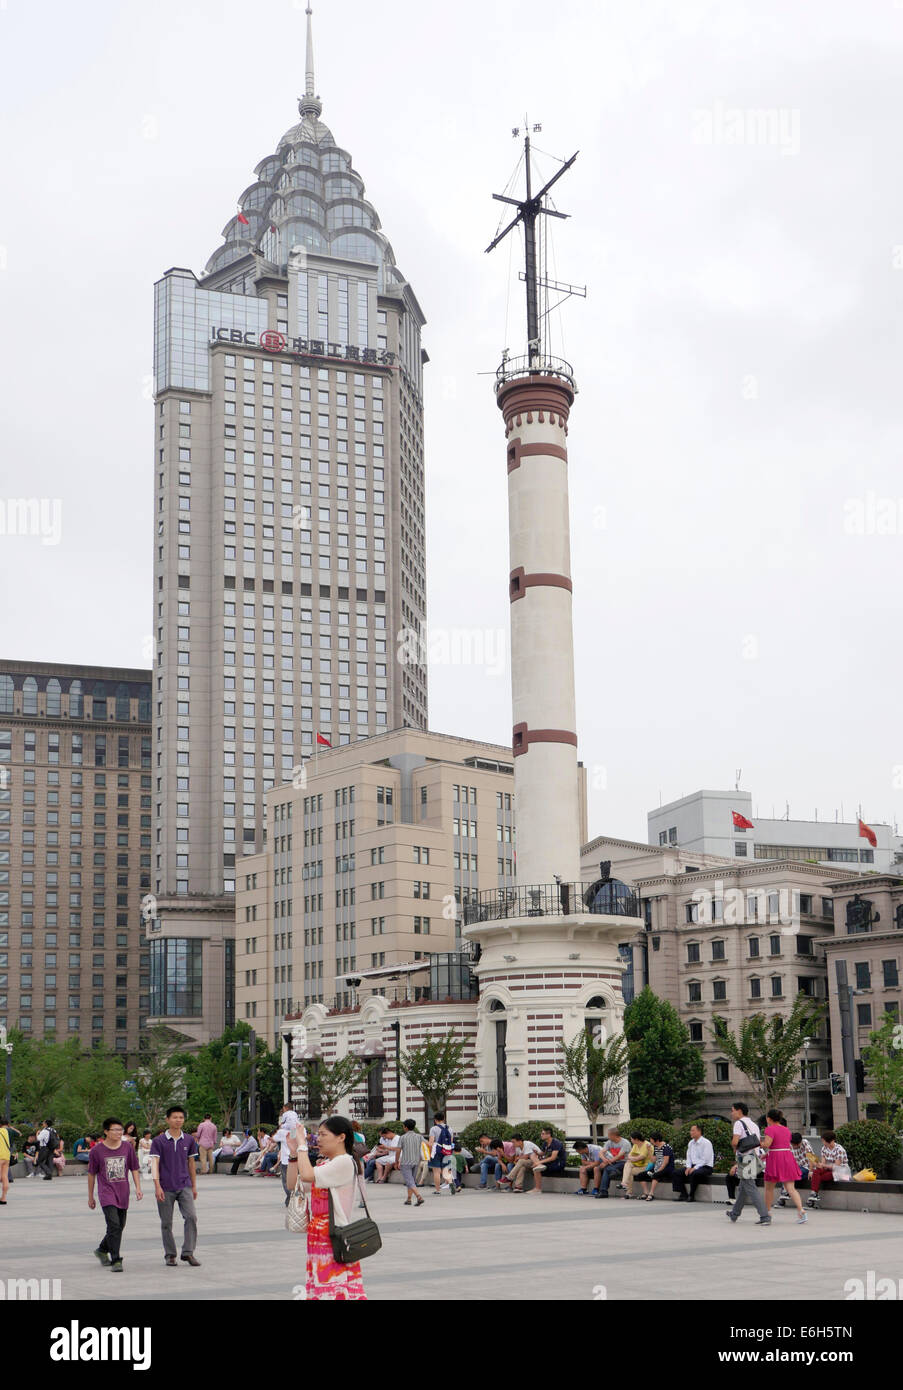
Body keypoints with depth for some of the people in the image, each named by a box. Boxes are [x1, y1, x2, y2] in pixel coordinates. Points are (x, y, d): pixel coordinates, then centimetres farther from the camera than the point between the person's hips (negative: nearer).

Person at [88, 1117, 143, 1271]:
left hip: (123, 1194, 4)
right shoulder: (97, 1150, -4)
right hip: (106, 1193, -4)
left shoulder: (128, 1147, 3)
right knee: (114, 1225, -17)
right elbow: (91, 1174, 5)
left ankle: (102, 1250, 37)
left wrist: (138, 1187, -2)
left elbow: (134, 1169, 10)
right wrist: (90, 1197, 9)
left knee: (120, 1226, 13)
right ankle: (116, 1260, -12)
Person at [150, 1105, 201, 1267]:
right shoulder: (159, 1141, -3)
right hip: (165, 1188, -2)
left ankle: (188, 1252, -6)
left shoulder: (188, 1140, 7)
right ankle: (170, 1255, 17)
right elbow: (155, 1163, -8)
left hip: (184, 1186, 2)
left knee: (191, 1217, -12)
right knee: (166, 1223, 4)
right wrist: (157, 1186, -18)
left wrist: (194, 1186, 16)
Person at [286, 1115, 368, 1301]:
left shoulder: (345, 1162, -13)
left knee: (339, 1292, -10)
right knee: (319, 1289, 10)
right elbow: (293, 1185, 17)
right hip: (318, 1237, 9)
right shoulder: (324, 1163, 16)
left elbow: (307, 1175, -23)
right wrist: (293, 1153, 9)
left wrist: (302, 1144, -11)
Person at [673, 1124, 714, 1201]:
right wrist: (688, 1167, -1)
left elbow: (705, 1159, -16)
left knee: (694, 1173, -38)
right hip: (693, 1166, 8)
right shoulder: (691, 1143, 14)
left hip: (705, 1167, -8)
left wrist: (695, 1168, -20)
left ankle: (692, 1196, -22)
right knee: (676, 1172, -6)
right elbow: (689, 1157, 18)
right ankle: (683, 1195, -8)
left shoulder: (706, 1143, -10)